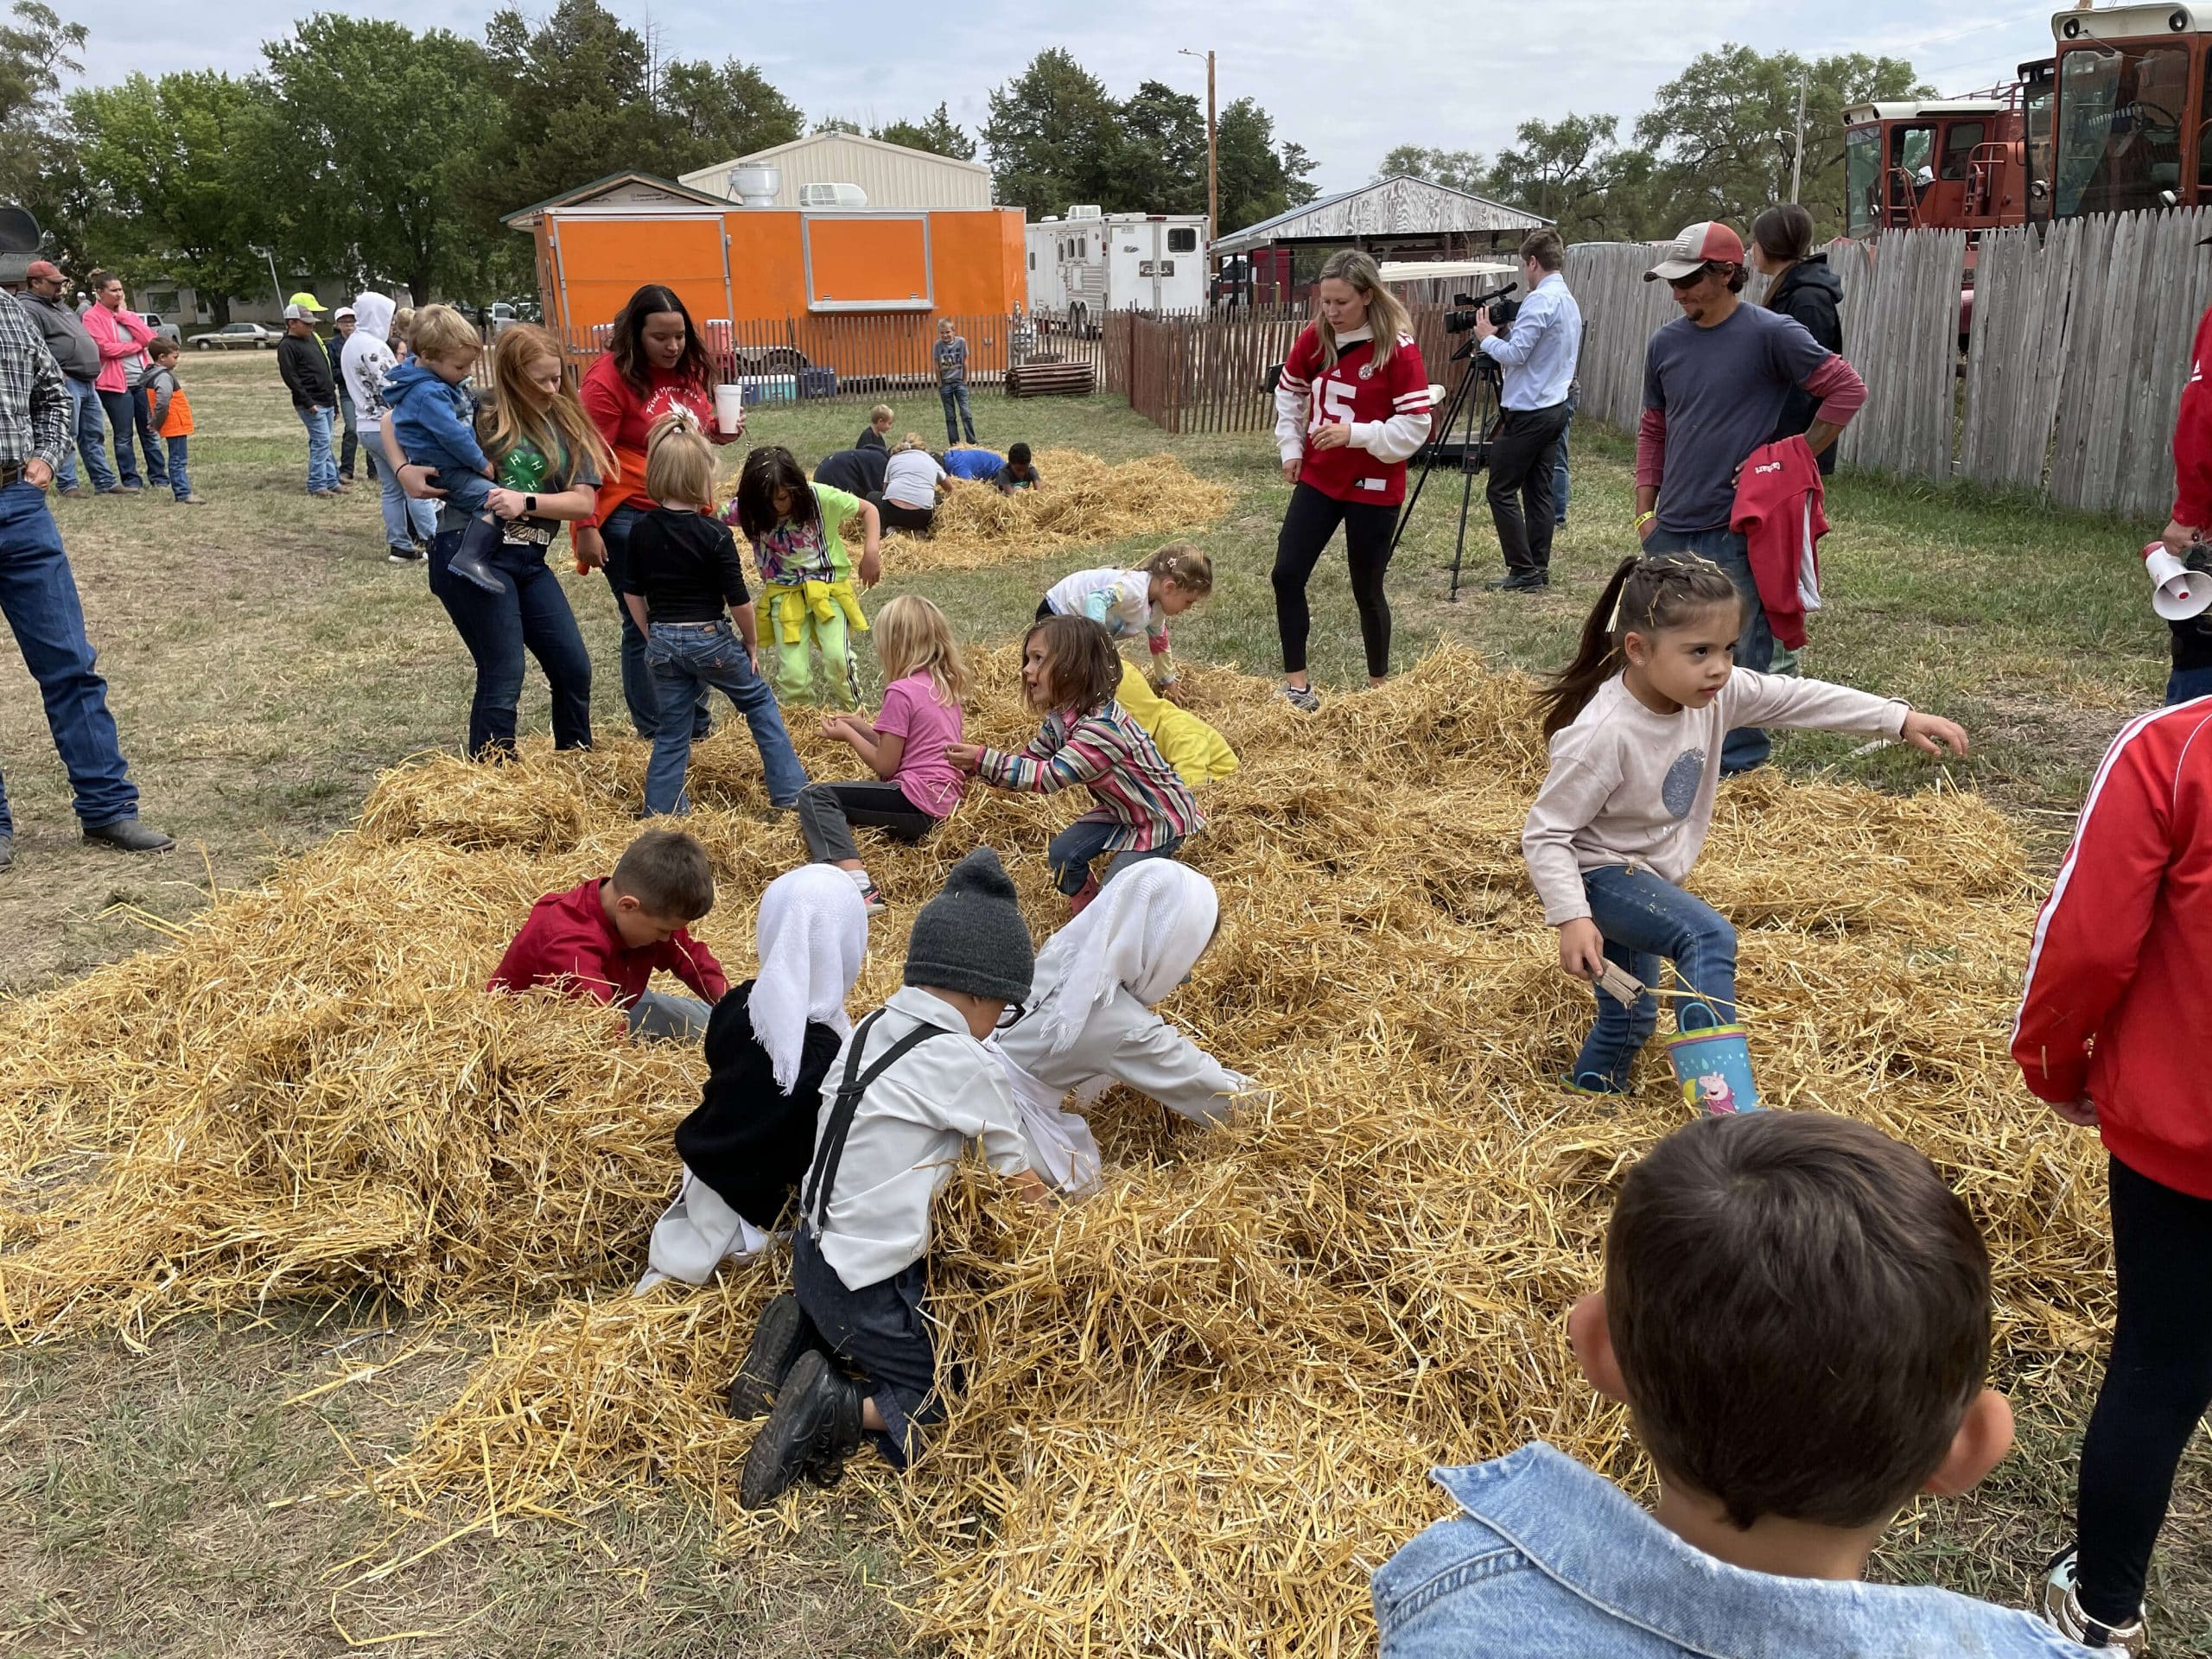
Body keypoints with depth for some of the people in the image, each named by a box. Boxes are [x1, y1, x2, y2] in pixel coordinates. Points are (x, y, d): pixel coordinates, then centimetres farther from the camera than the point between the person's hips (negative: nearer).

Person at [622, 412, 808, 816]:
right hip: (709, 638, -4)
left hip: (663, 642, 4)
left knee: (671, 726, 14)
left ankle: (660, 810, 14)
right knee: (760, 703, 14)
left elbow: (632, 593, 7)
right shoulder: (714, 534, -14)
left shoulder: (641, 531, 0)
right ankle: (790, 792, 14)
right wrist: (751, 643, 2)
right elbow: (738, 599, -12)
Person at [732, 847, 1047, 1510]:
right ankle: (839, 1408, -13)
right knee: (946, 1407, 5)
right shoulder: (960, 1063, -16)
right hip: (869, 1286, -8)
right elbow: (1018, 1173, -3)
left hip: (813, 1250, 8)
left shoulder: (869, 1031, 5)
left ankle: (799, 1334, 8)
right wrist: (1050, 1210, 16)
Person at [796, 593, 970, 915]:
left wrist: (848, 735, 4)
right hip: (944, 800, 10)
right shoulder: (945, 684, 12)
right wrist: (863, 727, 17)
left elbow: (885, 766, -10)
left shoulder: (901, 691, -14)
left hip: (915, 802, -10)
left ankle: (860, 888, -29)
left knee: (814, 797, -12)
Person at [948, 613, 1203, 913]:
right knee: (1062, 854, -4)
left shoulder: (1103, 726, -35)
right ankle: (1085, 906, 21)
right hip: (1119, 810, 8)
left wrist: (985, 759, -36)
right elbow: (1029, 765, -2)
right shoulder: (1060, 720, -5)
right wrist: (975, 764, -19)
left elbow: (1050, 776, -36)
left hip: (1161, 818, -8)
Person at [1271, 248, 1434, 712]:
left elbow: (1416, 425, -18)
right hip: (1318, 479, 5)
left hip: (1374, 488, -5)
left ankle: (1378, 686, 25)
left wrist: (1354, 434, -26)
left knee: (1367, 588, 5)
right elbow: (1289, 392, 17)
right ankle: (1296, 682, 8)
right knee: (1287, 574, -3)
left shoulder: (1398, 348, -16)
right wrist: (1291, 448, 9)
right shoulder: (1315, 338, -1)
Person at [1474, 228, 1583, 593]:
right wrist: (1501, 335, 16)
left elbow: (1515, 353, -22)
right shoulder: (1571, 302, 15)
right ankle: (1538, 569, 12)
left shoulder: (1539, 301, -16)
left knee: (1502, 490, -4)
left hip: (1528, 412, -10)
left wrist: (1488, 338, -4)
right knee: (1539, 490, 11)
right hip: (1556, 408, 10)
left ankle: (1523, 571, -6)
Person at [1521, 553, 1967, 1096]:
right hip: (1598, 872, -8)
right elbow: (1544, 833, -26)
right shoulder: (1603, 735, -31)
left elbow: (1797, 698, 2)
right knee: (1708, 936, -31)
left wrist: (1900, 719, 1)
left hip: (1644, 875, 9)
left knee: (1629, 1018, 20)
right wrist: (1571, 917, -35)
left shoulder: (1715, 693, -11)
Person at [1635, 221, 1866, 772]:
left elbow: (1848, 390, -5)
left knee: (1739, 652, 1)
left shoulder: (1770, 334, -7)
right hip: (1671, 530, 6)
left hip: (1736, 531, -5)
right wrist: (1645, 511, 11)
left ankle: (1739, 764, 12)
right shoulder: (1665, 343, 9)